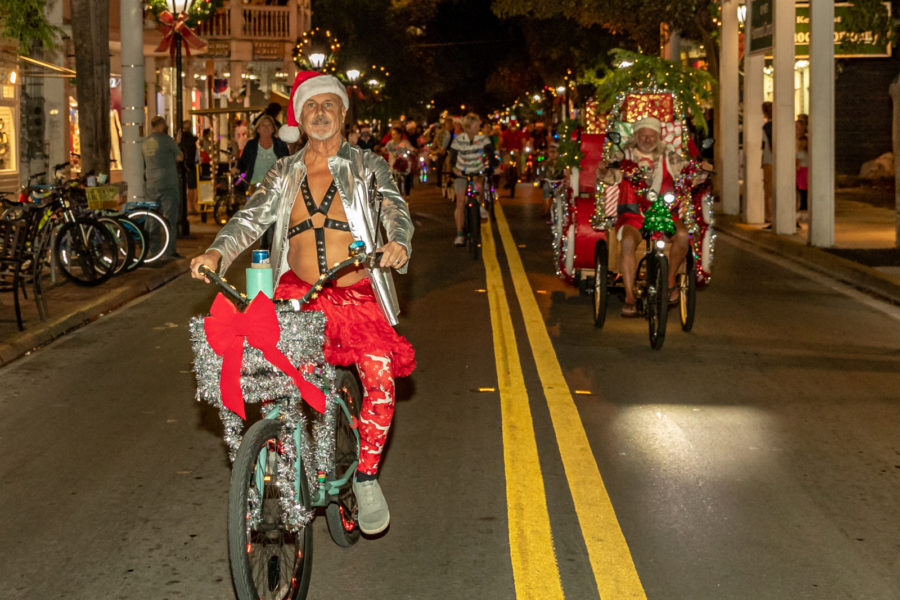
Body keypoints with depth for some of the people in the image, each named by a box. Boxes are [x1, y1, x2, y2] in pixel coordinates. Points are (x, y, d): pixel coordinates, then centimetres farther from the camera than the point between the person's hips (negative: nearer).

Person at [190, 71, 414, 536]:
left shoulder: (367, 167, 4)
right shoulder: (285, 174, 10)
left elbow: (395, 209, -10)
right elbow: (250, 218, 0)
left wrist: (397, 244, -34)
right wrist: (215, 254, -19)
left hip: (355, 294, -2)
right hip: (298, 292, 2)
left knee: (379, 373, -23)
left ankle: (366, 476, -4)